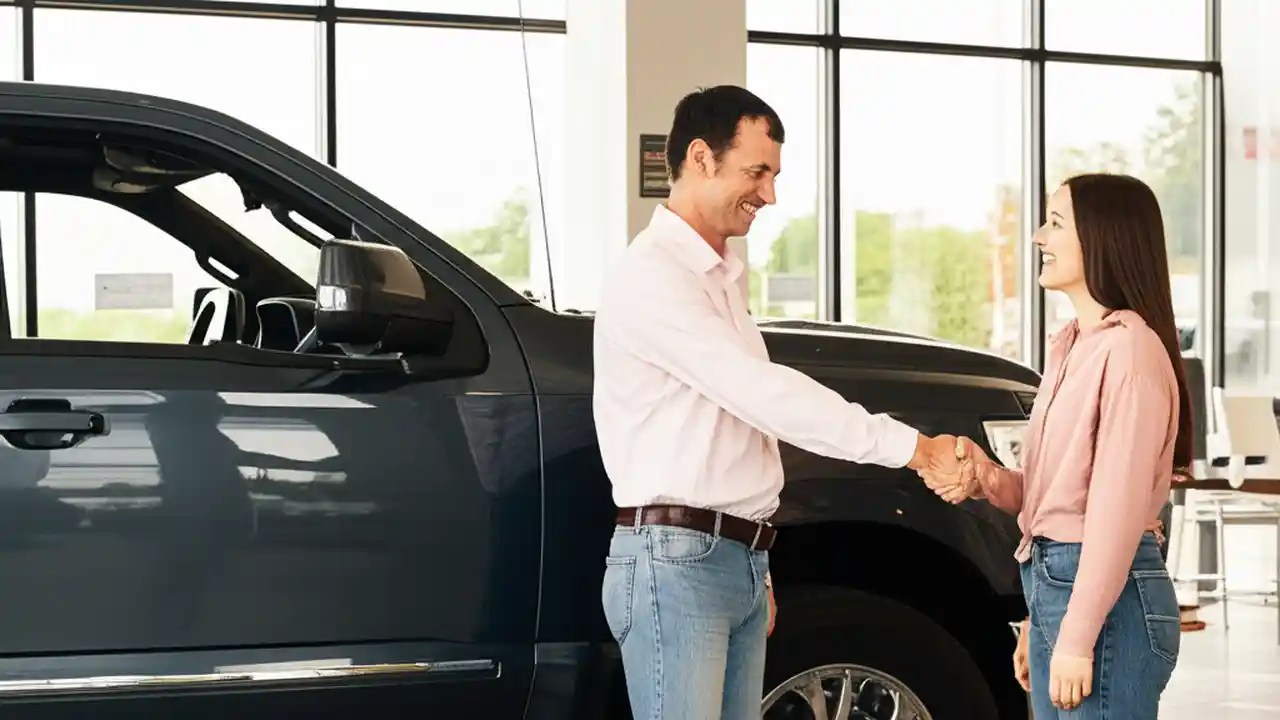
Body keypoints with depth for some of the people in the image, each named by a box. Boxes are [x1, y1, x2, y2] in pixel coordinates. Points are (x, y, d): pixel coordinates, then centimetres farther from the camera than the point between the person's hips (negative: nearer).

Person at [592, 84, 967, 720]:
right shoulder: (650, 276, -13)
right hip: (674, 558, -9)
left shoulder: (722, 275, 19)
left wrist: (756, 570, 19)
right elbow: (763, 393, -21)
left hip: (740, 563, 9)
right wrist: (908, 447, -23)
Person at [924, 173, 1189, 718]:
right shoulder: (1073, 346, 15)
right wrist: (987, 478, -1)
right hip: (1050, 583, 9)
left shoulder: (1129, 349, -14)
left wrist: (1076, 638, -20)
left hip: (1109, 596, -9)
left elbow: (1117, 509, -18)